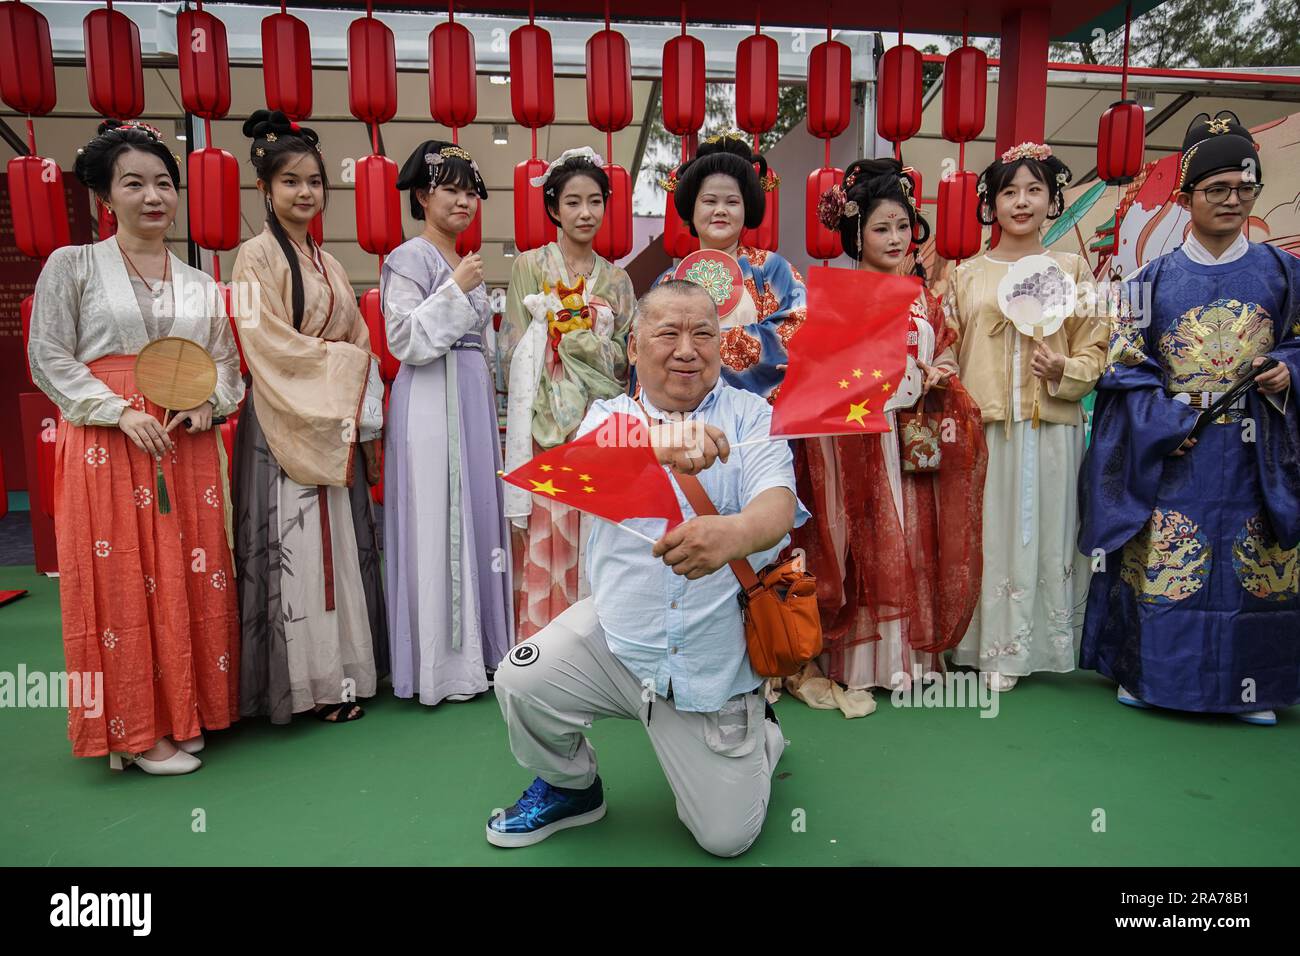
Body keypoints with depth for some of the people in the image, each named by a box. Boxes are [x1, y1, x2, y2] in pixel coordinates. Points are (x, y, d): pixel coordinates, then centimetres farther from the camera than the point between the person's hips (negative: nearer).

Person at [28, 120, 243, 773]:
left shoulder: (200, 284, 14)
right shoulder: (72, 265, 3)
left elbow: (226, 360, 14)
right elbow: (49, 358, -2)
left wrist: (209, 402, -7)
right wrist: (120, 412, -14)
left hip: (188, 446, 4)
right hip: (106, 447, -4)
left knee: (191, 578, 5)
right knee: (121, 582, -2)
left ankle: (184, 711, 20)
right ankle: (136, 728, 9)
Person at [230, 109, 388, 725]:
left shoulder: (328, 265, 17)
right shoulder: (257, 256, -3)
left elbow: (357, 345, 13)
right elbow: (268, 346, -13)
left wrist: (367, 425, 2)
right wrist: (342, 360, -7)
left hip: (337, 427, 7)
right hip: (284, 426, -7)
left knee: (341, 547, 8)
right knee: (295, 551, -3)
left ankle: (339, 671, 19)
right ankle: (304, 684, 8)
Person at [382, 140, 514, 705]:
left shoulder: (468, 263, 18)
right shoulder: (409, 260, -6)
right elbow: (406, 342, -15)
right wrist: (456, 289, -16)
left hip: (475, 396, 8)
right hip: (430, 402, -8)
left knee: (477, 513, 9)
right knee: (436, 523, -4)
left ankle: (475, 648, 20)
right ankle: (440, 664, 7)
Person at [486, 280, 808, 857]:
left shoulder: (749, 416, -5)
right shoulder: (610, 415, -1)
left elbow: (778, 505, -23)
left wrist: (734, 533, -49)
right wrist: (657, 442, -50)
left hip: (716, 654, -1)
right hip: (617, 633, 2)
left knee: (727, 836, 1)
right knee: (520, 684, -20)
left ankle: (759, 737, 36)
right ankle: (571, 788, 14)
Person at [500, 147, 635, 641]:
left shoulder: (616, 279, 14)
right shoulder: (530, 266, 5)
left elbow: (624, 358, 10)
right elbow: (518, 351, -1)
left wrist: (583, 339, -5)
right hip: (548, 425, -2)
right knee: (547, 538, -3)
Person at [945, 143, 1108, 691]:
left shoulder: (1073, 269, 10)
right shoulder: (967, 274, 11)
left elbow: (1095, 348, 8)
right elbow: (948, 349, 8)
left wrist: (1065, 372, -12)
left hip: (1051, 426, 0)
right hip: (982, 426, 0)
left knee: (1045, 532, 4)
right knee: (988, 533, 1)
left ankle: (1040, 643, 17)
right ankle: (992, 647, 12)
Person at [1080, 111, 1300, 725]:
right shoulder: (1156, 278, 1)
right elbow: (1126, 364, -1)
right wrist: (1167, 421, -12)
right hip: (1172, 450, -2)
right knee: (1162, 559, 0)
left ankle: (1250, 684, 19)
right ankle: (1147, 672, 15)